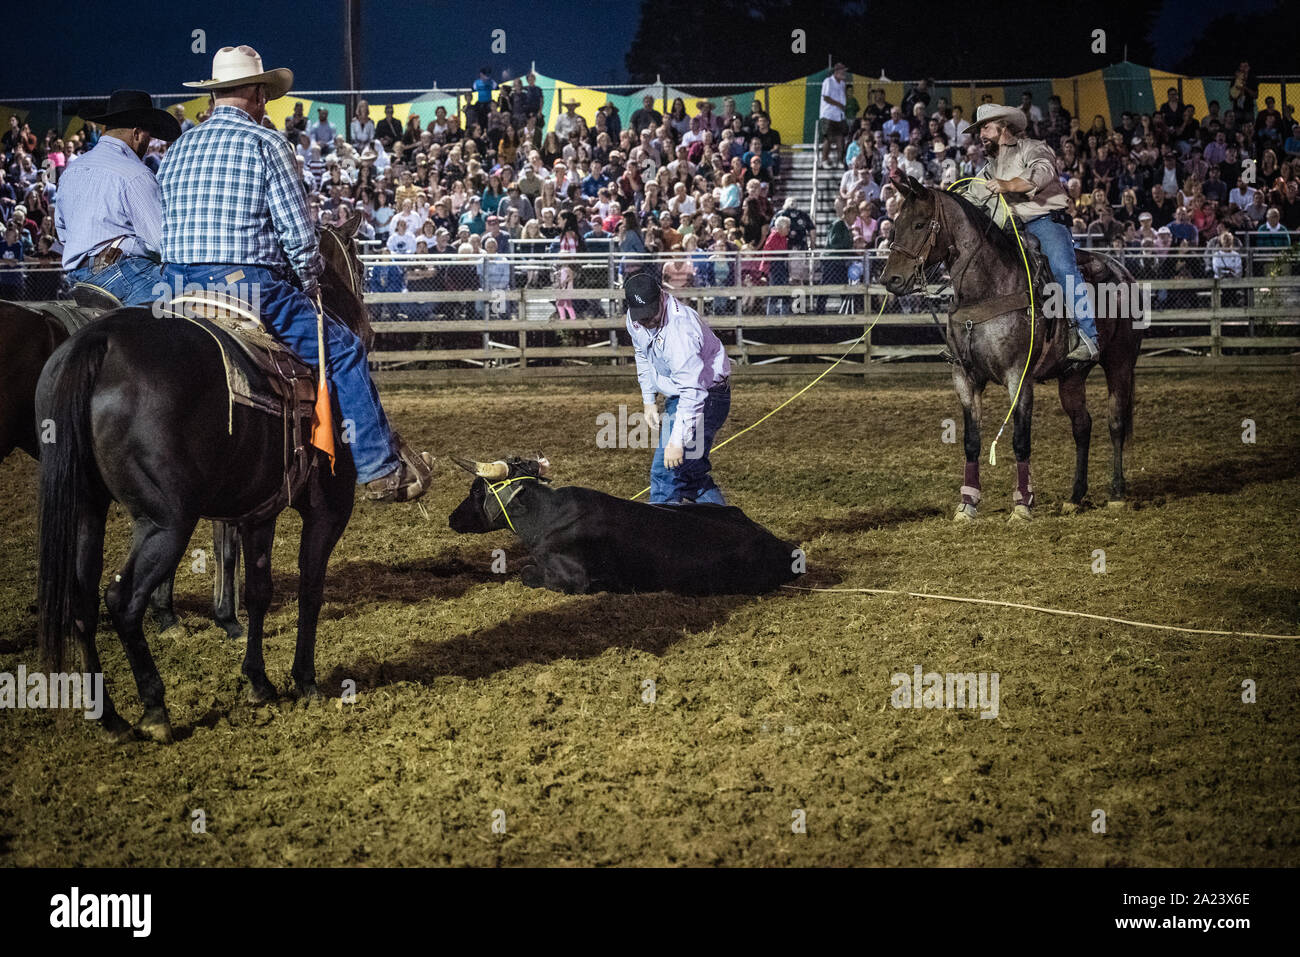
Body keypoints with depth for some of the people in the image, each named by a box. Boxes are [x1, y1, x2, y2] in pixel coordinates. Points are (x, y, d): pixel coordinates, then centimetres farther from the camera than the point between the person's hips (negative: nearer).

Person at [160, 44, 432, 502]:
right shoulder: (264, 143, -2)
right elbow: (298, 232, -7)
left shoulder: (177, 149, 15)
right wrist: (310, 287, 8)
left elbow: (161, 228, 17)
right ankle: (381, 468, 6)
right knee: (344, 351, 7)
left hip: (177, 286, 6)